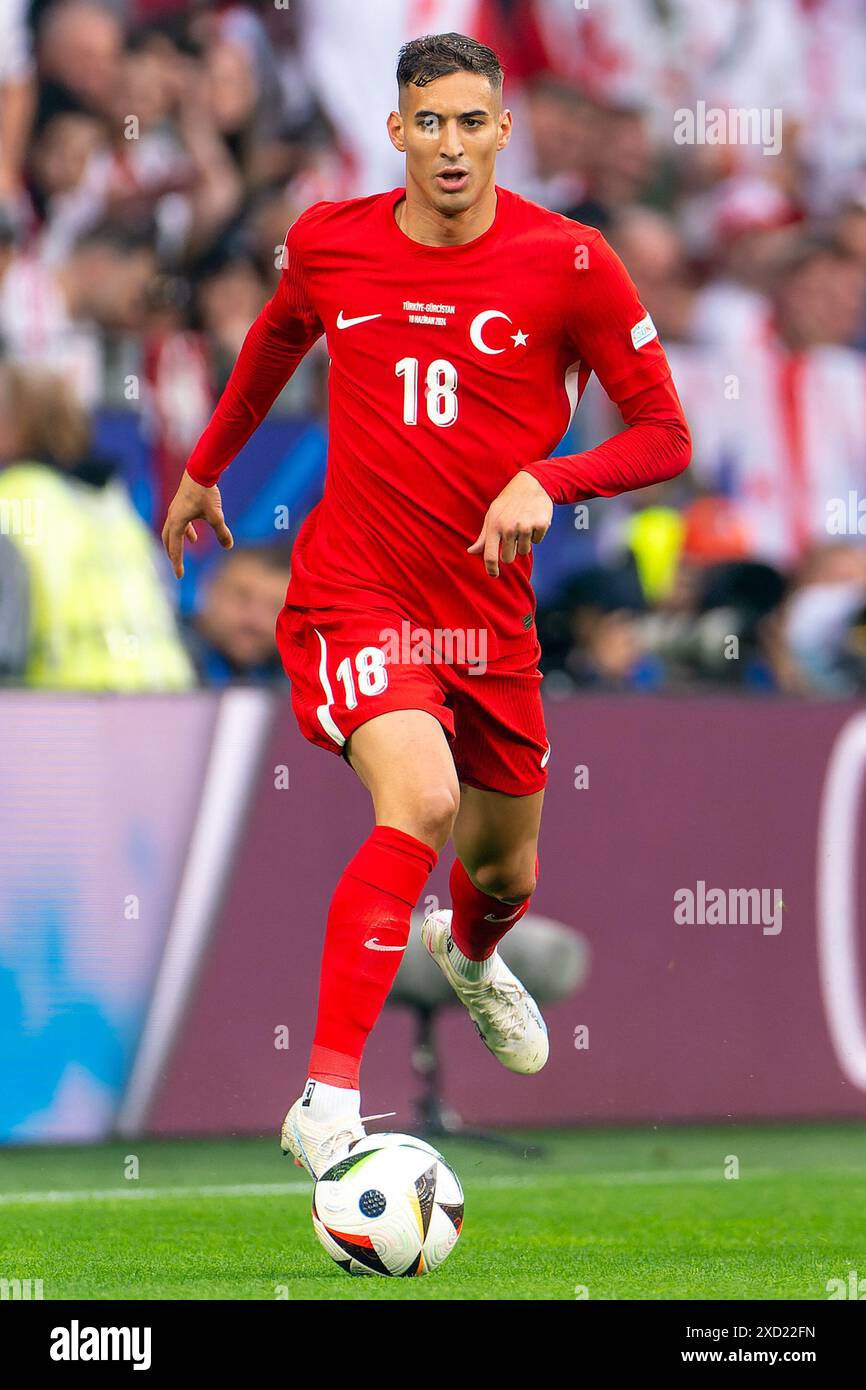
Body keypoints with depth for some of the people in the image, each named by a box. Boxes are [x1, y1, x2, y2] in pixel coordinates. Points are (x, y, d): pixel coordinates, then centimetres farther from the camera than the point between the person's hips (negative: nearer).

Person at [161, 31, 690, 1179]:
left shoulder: (567, 263, -8)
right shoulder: (329, 245, -2)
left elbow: (664, 434, -5)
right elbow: (275, 342, 22)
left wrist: (547, 481, -22)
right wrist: (205, 467, 33)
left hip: (487, 608, 2)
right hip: (354, 596, -2)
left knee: (506, 869, 17)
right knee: (420, 797, -29)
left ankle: (470, 954, 59)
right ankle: (327, 1104, -30)